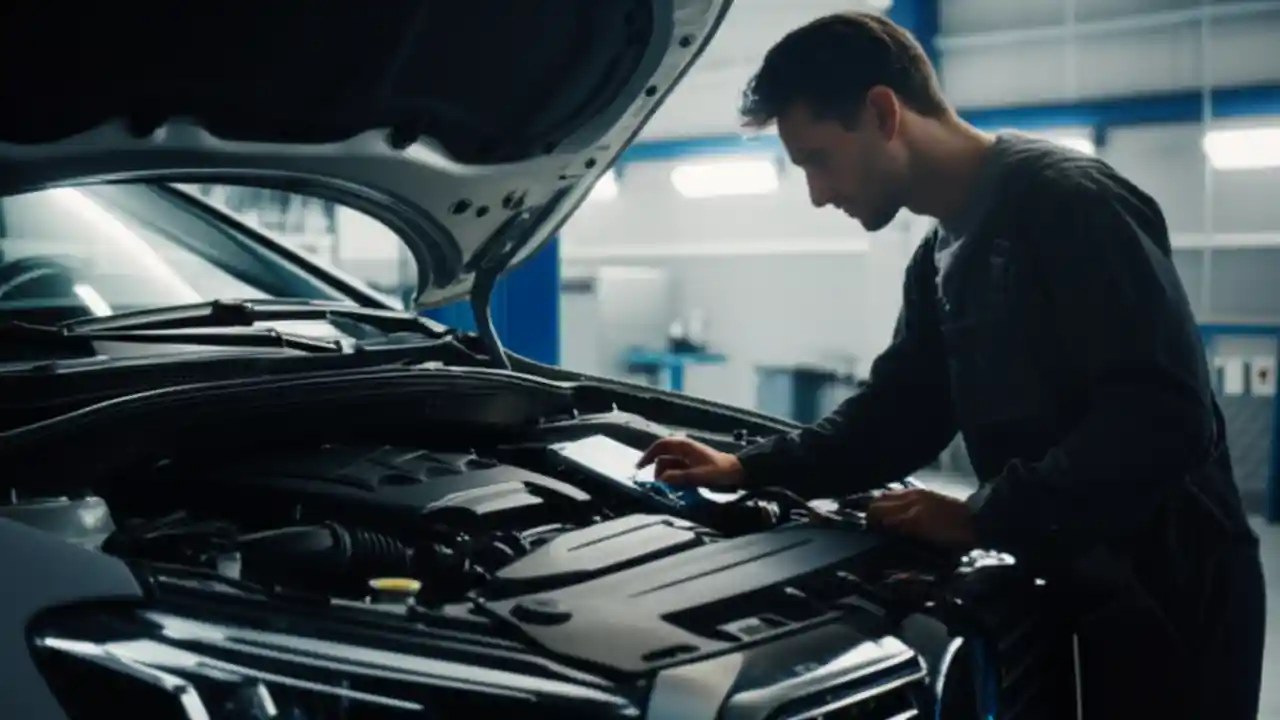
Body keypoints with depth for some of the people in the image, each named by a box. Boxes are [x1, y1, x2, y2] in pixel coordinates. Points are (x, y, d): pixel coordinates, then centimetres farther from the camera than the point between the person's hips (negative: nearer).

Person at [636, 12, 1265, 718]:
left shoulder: (1067, 199, -18)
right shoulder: (941, 258, 10)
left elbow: (1163, 420, -26)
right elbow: (895, 415, 16)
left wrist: (983, 518, -22)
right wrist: (751, 468, 7)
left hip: (1170, 594, -8)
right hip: (1068, 586, 8)